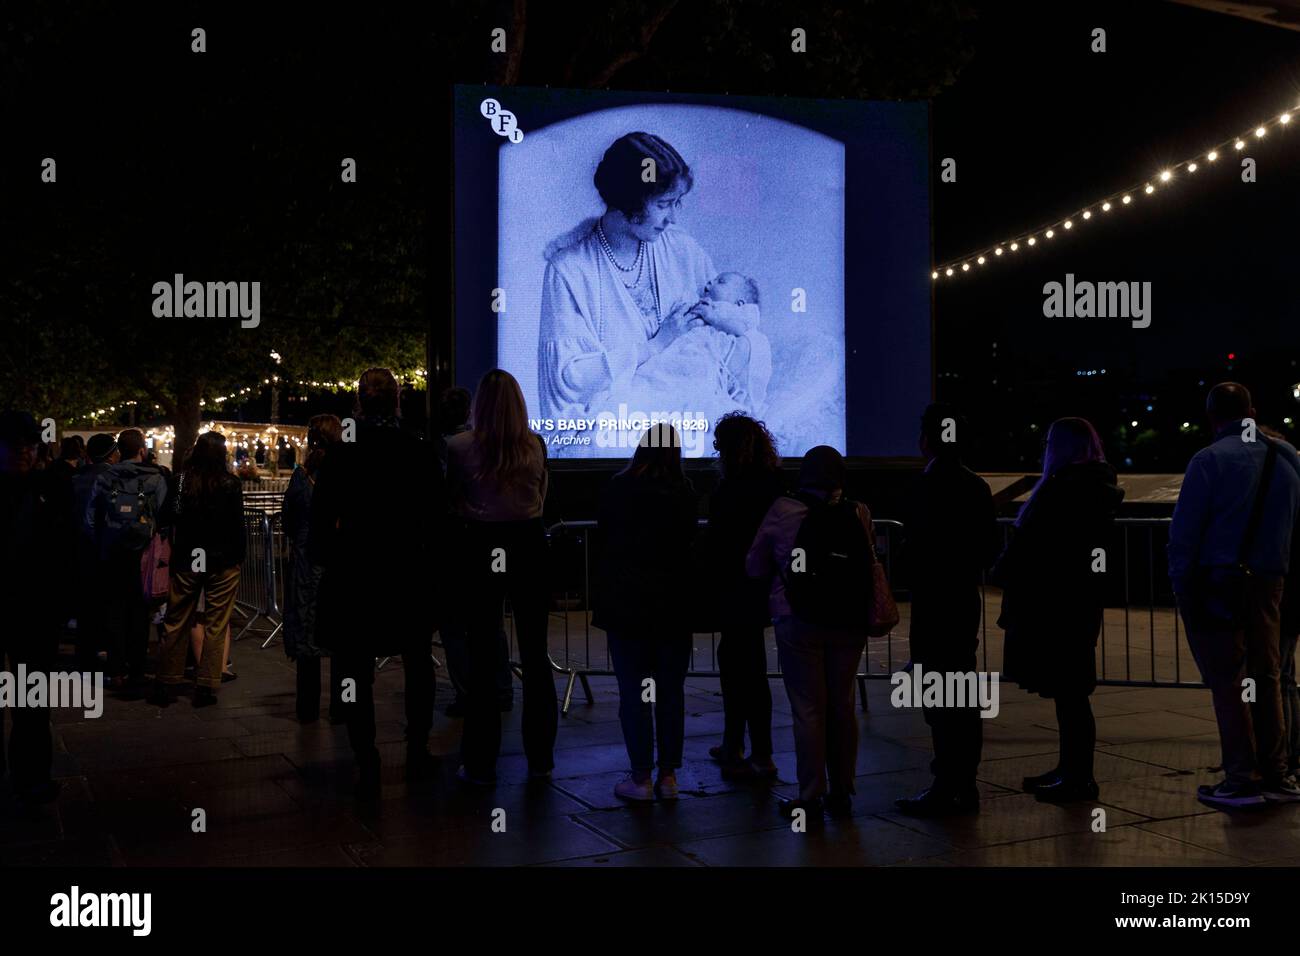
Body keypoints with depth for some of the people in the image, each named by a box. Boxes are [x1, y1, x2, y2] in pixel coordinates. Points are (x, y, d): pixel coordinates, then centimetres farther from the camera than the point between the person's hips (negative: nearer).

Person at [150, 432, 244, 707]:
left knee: (175, 623, 11)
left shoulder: (181, 480, -2)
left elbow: (169, 519, 5)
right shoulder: (231, 484, -9)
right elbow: (237, 524, -6)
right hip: (222, 561, -2)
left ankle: (166, 684, 15)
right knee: (216, 625, 4)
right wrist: (239, 556, 5)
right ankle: (206, 687, 5)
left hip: (186, 560, 2)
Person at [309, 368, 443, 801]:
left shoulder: (340, 454, -8)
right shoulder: (422, 452, -6)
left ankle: (368, 769, 6)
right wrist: (432, 565, 9)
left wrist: (327, 562, 10)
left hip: (354, 575, -1)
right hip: (410, 575, 2)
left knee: (357, 675, 7)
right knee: (418, 666, 19)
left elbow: (320, 522, -6)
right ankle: (417, 755, 24)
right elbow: (437, 519, -4)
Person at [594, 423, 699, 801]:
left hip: (625, 603, -1)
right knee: (671, 692, 9)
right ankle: (668, 776, 13)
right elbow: (689, 545, 3)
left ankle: (641, 778, 7)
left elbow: (603, 535, 8)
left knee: (633, 692, 4)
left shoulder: (616, 489, -6)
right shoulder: (684, 494, -5)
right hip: (673, 606, 1)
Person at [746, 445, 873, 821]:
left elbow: (755, 567, 0)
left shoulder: (782, 511, -8)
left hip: (799, 623, -3)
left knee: (808, 709, 4)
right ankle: (842, 793, 22)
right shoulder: (859, 513, -2)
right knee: (842, 706, 14)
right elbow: (870, 562, 7)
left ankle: (810, 797, 8)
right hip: (849, 624, 3)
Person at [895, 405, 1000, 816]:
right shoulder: (977, 486, 10)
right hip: (967, 601, 8)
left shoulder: (930, 484, -15)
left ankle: (945, 788, -1)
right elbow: (990, 547, 12)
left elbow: (919, 545, -20)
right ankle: (965, 783, 20)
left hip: (934, 604, -8)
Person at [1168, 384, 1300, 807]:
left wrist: (1181, 583, -7)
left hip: (1217, 584, -5)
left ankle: (1243, 779, 0)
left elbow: (1184, 531, -12)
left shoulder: (1209, 460, -9)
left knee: (1227, 681, 0)